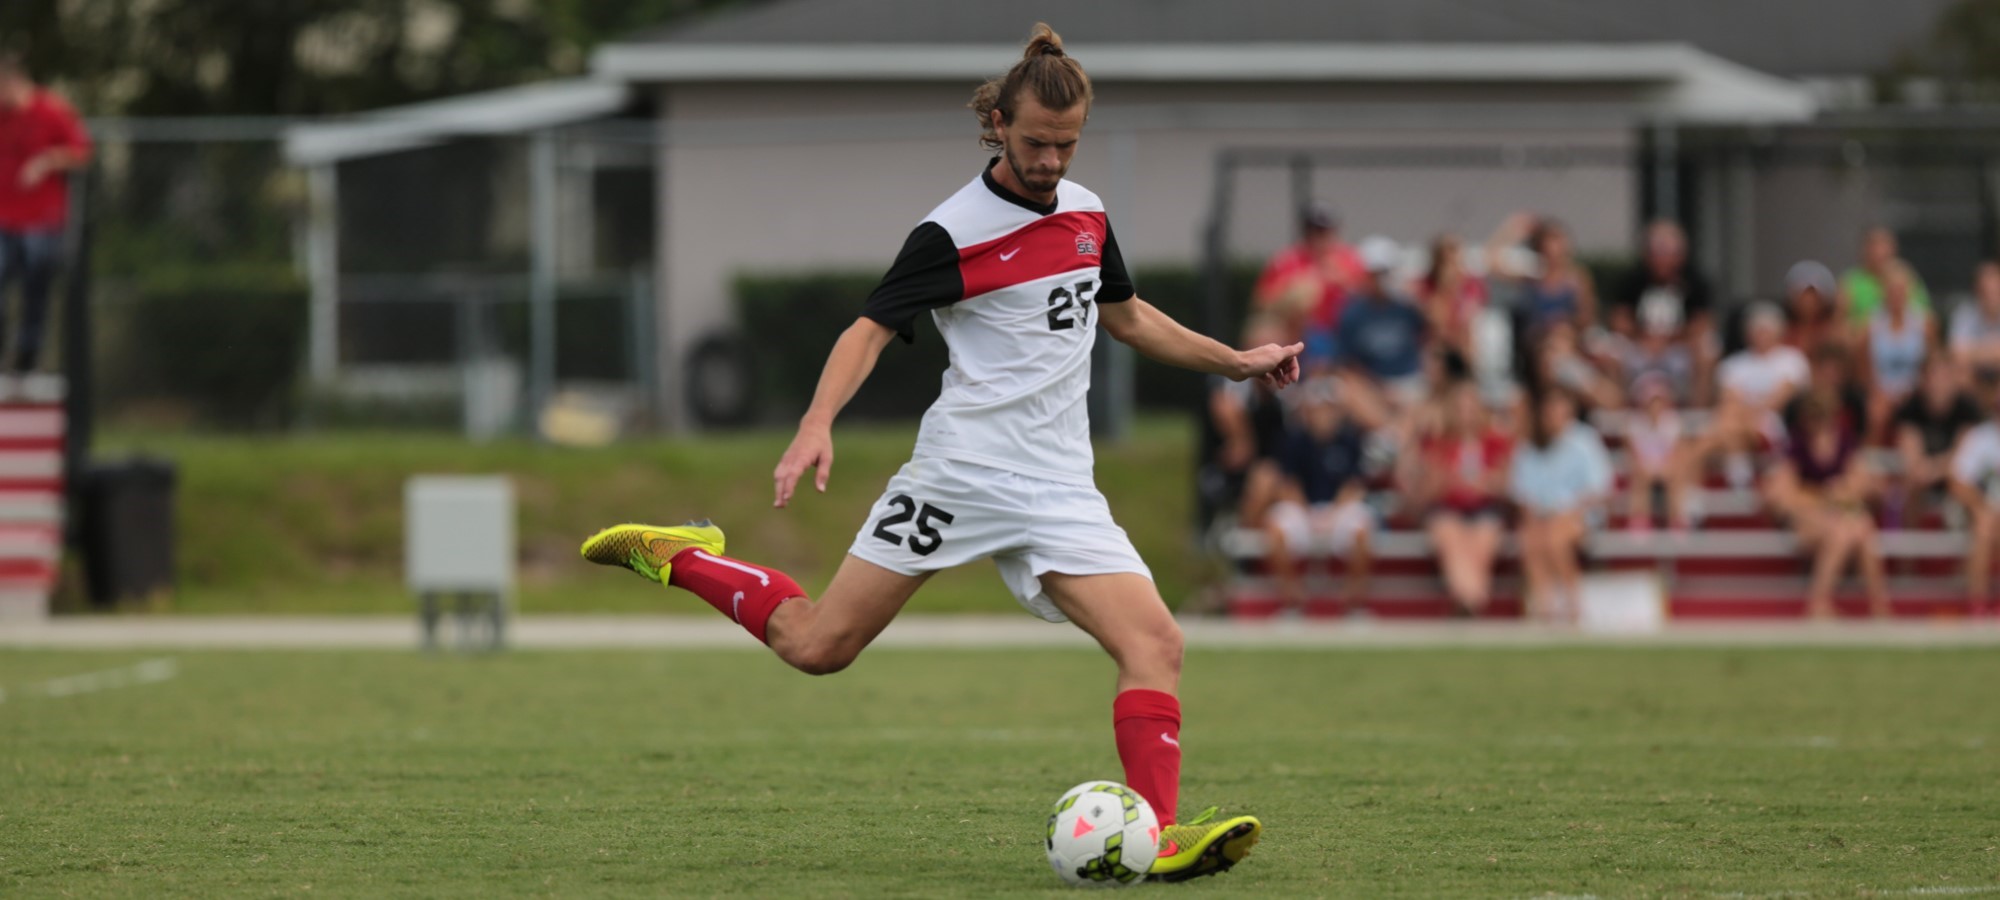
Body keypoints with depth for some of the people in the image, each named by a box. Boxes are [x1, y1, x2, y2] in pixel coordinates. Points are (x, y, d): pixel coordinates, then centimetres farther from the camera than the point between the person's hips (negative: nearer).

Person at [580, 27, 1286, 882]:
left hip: (1058, 487, 5)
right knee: (818, 645, -2)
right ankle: (682, 559, 22)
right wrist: (818, 422, -27)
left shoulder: (1086, 212, 11)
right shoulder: (953, 232, -9)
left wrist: (1234, 361, 26)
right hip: (960, 468, -5)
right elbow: (872, 327, -12)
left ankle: (1159, 836, -18)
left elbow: (1125, 315, 28)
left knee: (1155, 643, -15)